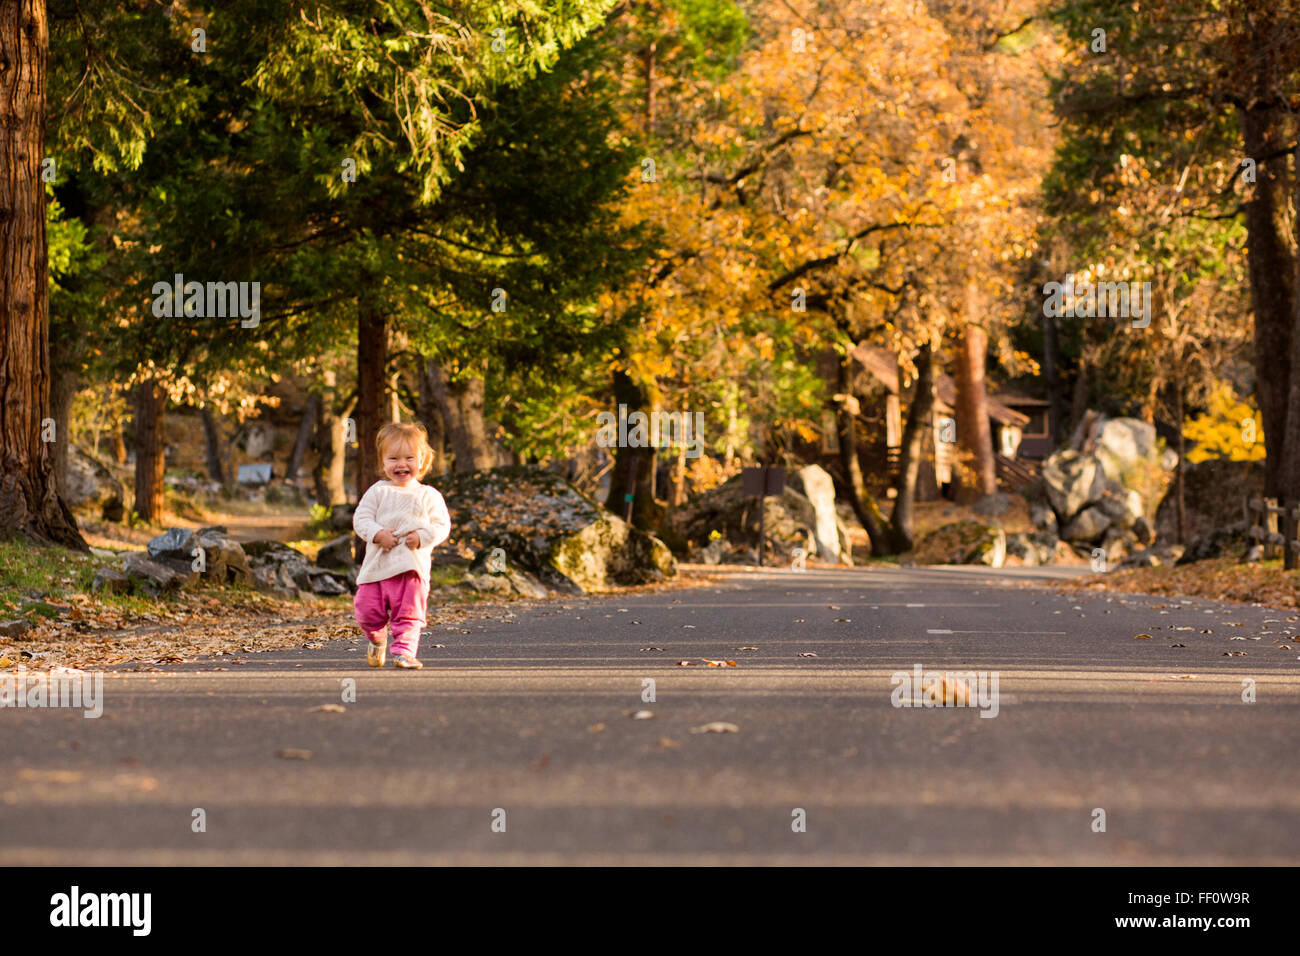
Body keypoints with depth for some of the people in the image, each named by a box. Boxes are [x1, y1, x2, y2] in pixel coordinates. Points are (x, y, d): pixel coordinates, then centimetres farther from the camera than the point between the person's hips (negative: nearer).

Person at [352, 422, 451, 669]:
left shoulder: (429, 496, 6)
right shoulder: (377, 492, 7)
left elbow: (442, 525, 3)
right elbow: (360, 518, 1)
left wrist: (422, 537, -15)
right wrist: (378, 534, -17)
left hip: (412, 568, -1)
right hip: (377, 565, 1)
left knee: (409, 614, -7)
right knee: (367, 610, 3)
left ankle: (404, 651, -1)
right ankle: (376, 640, 32)